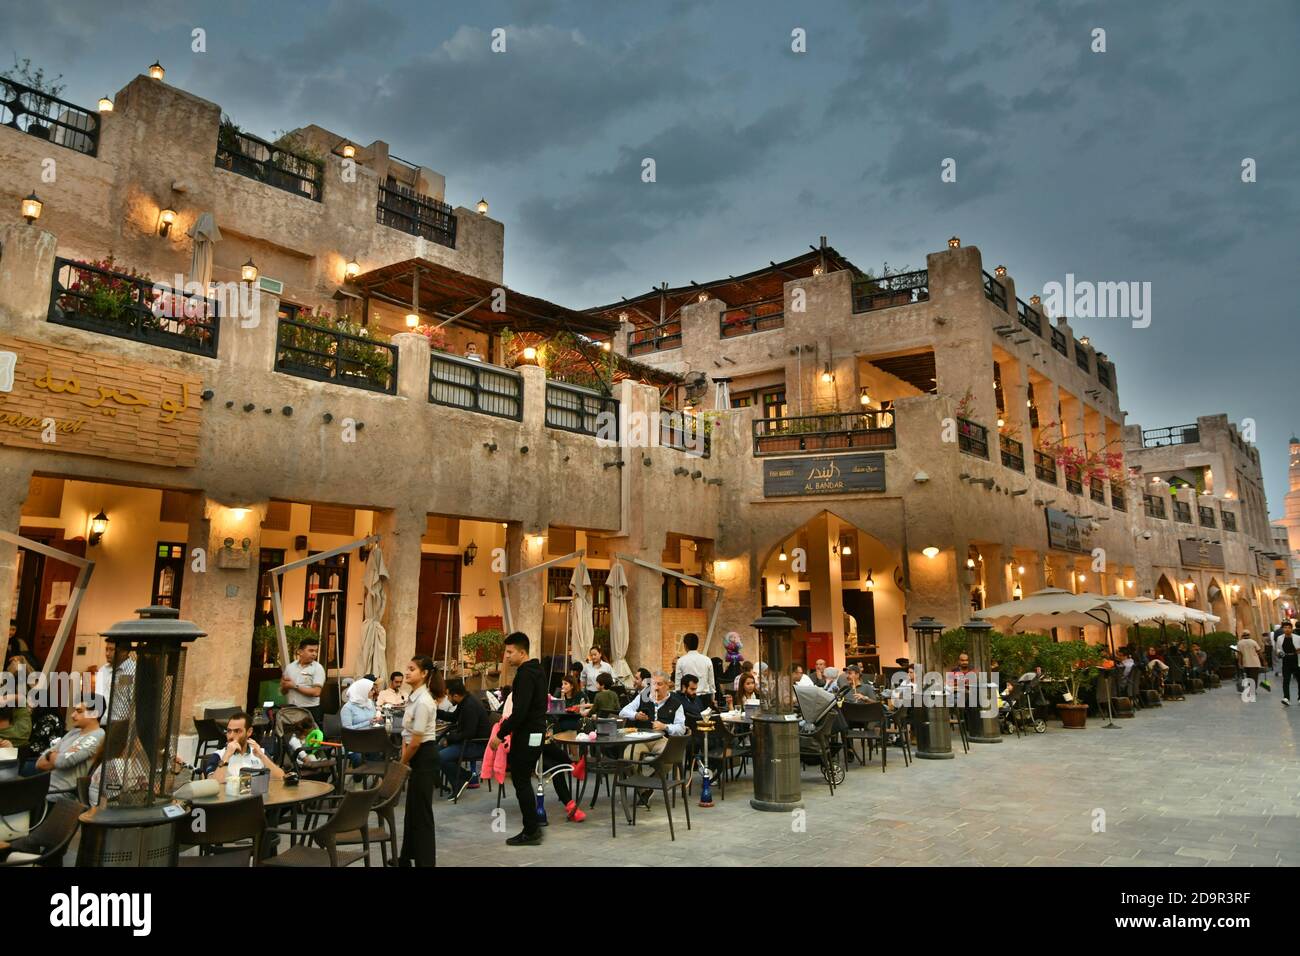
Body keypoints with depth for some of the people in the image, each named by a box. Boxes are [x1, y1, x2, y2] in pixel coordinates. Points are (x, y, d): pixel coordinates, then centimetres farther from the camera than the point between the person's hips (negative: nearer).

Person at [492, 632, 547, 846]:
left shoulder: (525, 674, -19)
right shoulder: (537, 671, 12)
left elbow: (520, 711, -25)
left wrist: (500, 734, -18)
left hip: (526, 735, -10)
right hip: (536, 732, 10)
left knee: (521, 782, -1)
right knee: (523, 780, 16)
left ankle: (531, 832, 6)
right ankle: (532, 827, 21)